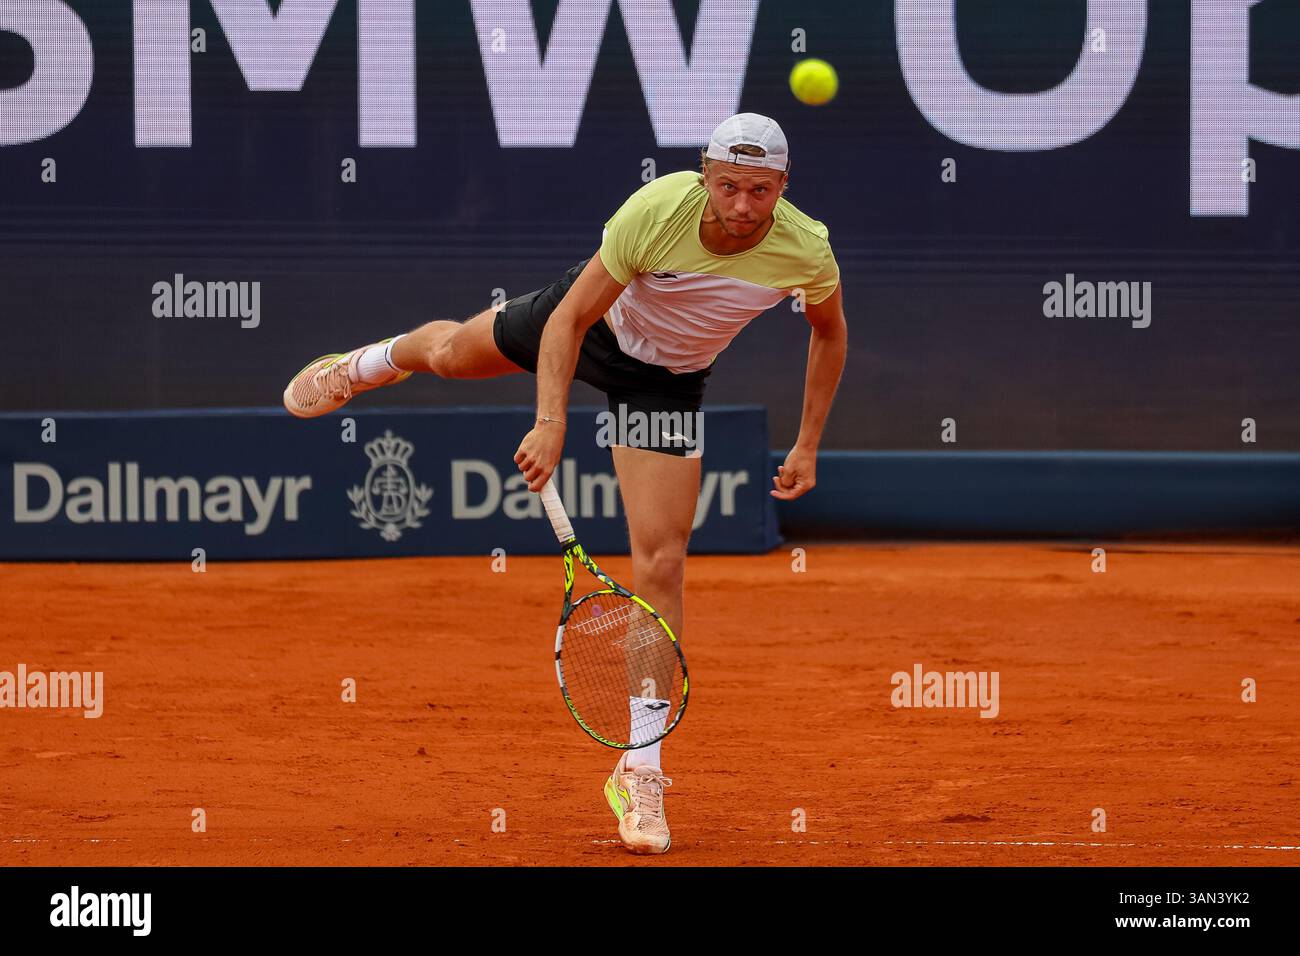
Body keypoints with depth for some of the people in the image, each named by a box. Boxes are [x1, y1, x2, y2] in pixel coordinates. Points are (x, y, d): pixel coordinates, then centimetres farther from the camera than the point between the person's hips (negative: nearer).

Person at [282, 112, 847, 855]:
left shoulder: (806, 249, -30)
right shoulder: (658, 210, -37)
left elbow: (831, 332, -4)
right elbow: (569, 321, -27)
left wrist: (809, 445, -5)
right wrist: (551, 423, -38)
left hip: (665, 381, 0)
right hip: (591, 321, 0)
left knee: (661, 563, -10)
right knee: (450, 354, 26)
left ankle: (640, 771, -2)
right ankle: (373, 364, 68)